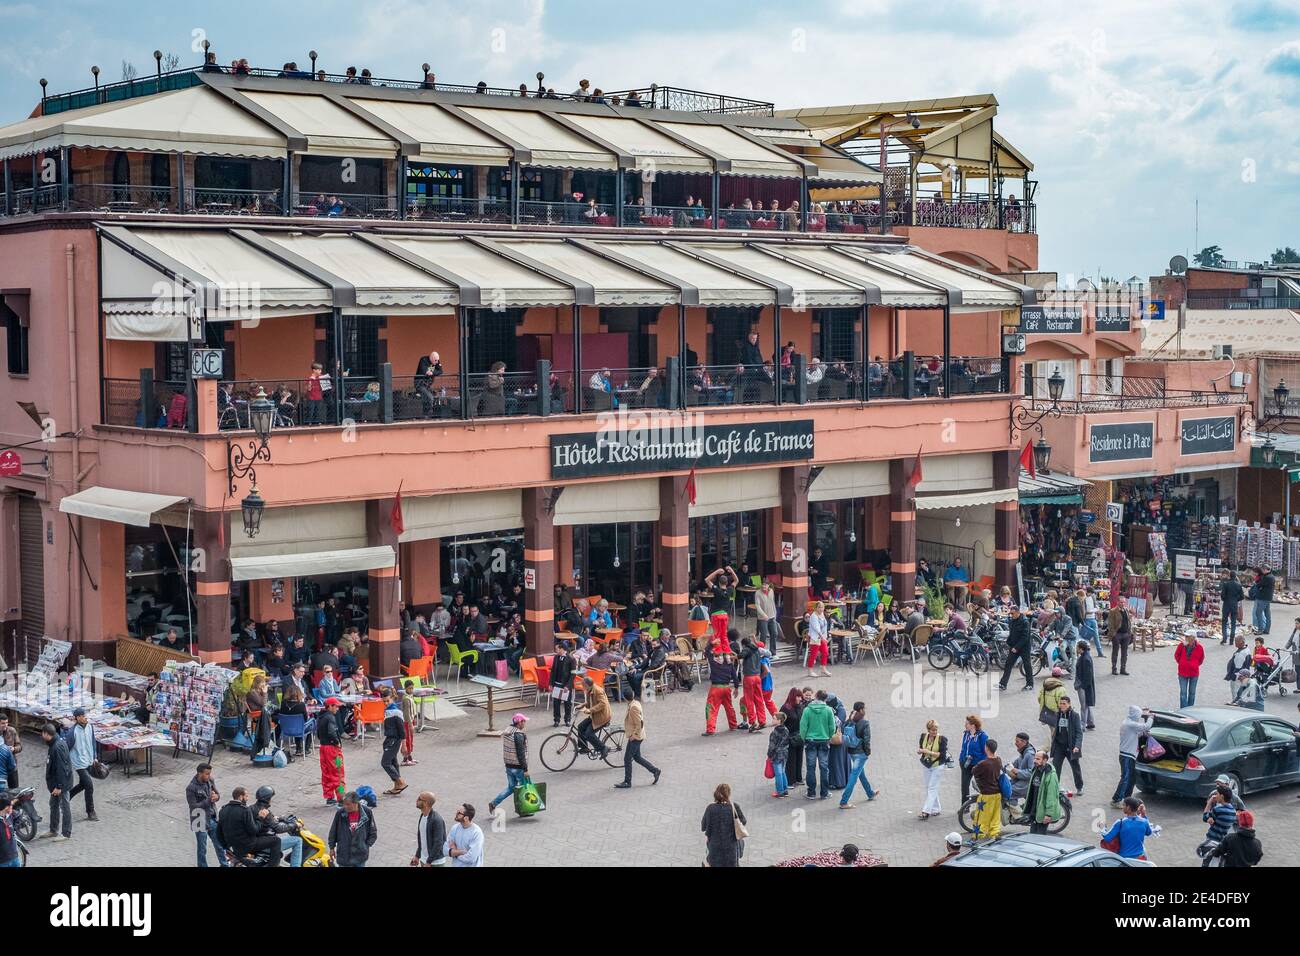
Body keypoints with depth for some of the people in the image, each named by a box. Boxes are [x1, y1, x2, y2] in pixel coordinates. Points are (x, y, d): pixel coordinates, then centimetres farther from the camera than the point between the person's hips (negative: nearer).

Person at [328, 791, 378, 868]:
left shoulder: (367, 812, -12)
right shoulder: (340, 813, -13)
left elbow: (373, 832, 2)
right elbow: (333, 831, 1)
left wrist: (367, 845, -3)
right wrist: (332, 848, 7)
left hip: (360, 855, 0)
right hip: (344, 855, 0)